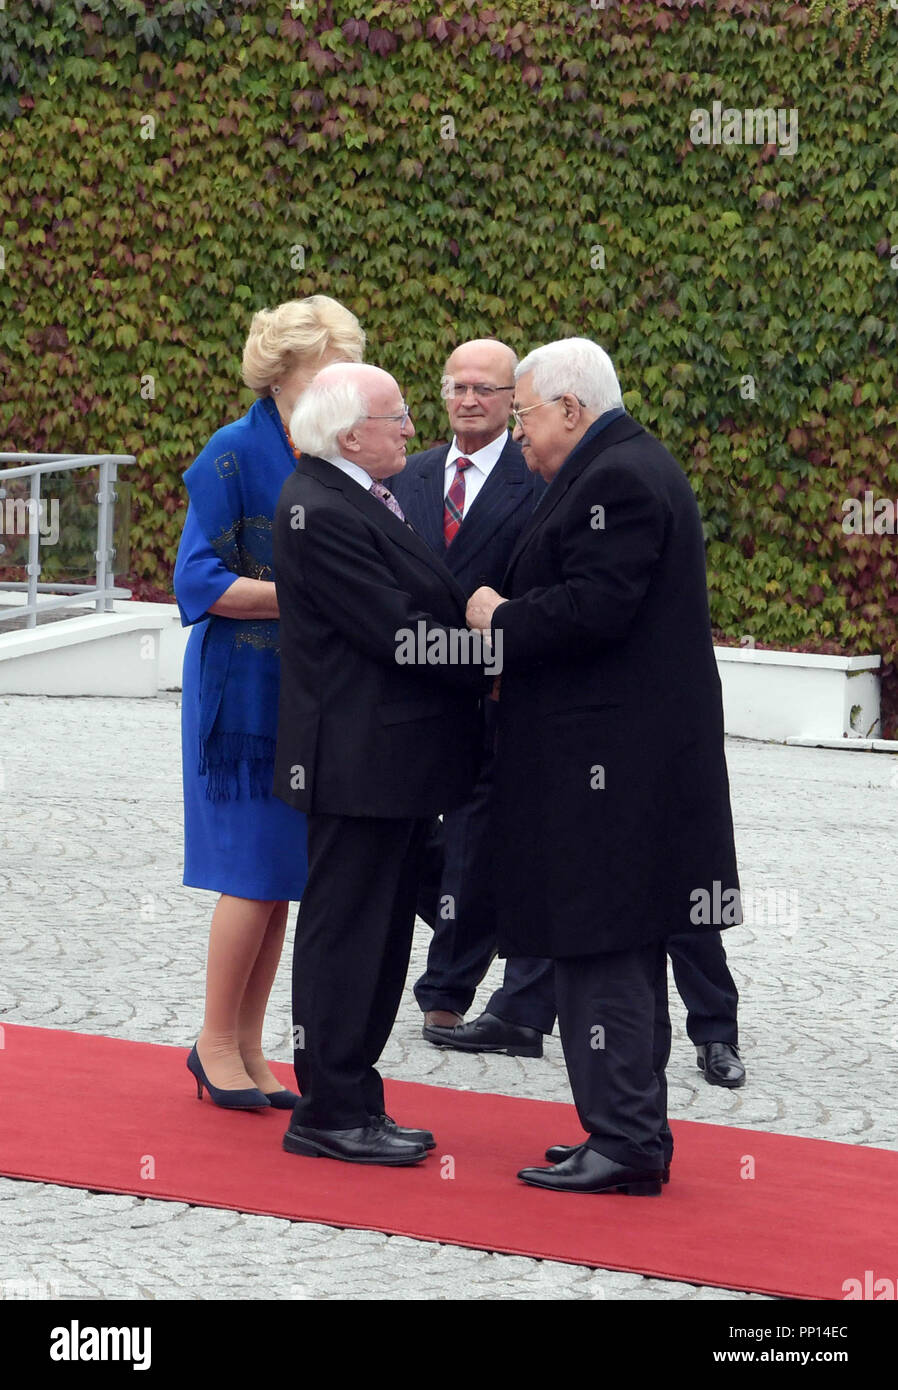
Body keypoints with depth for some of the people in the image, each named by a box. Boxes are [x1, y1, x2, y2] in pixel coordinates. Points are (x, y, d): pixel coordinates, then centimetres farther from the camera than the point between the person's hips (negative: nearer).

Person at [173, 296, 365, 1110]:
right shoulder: (235, 456, -11)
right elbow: (201, 583, -14)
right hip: (247, 690, -6)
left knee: (283, 875, 8)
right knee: (254, 873, -5)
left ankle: (247, 1046, 17)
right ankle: (217, 1042, 8)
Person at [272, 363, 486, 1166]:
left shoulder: (367, 496, 14)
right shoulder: (321, 512, -18)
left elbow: (426, 610, 15)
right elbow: (399, 633, -21)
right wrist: (499, 654, -13)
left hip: (397, 755, 10)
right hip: (359, 760, -10)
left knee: (380, 936, 15)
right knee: (345, 932, -2)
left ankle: (351, 1102, 23)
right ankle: (331, 1114, 4)